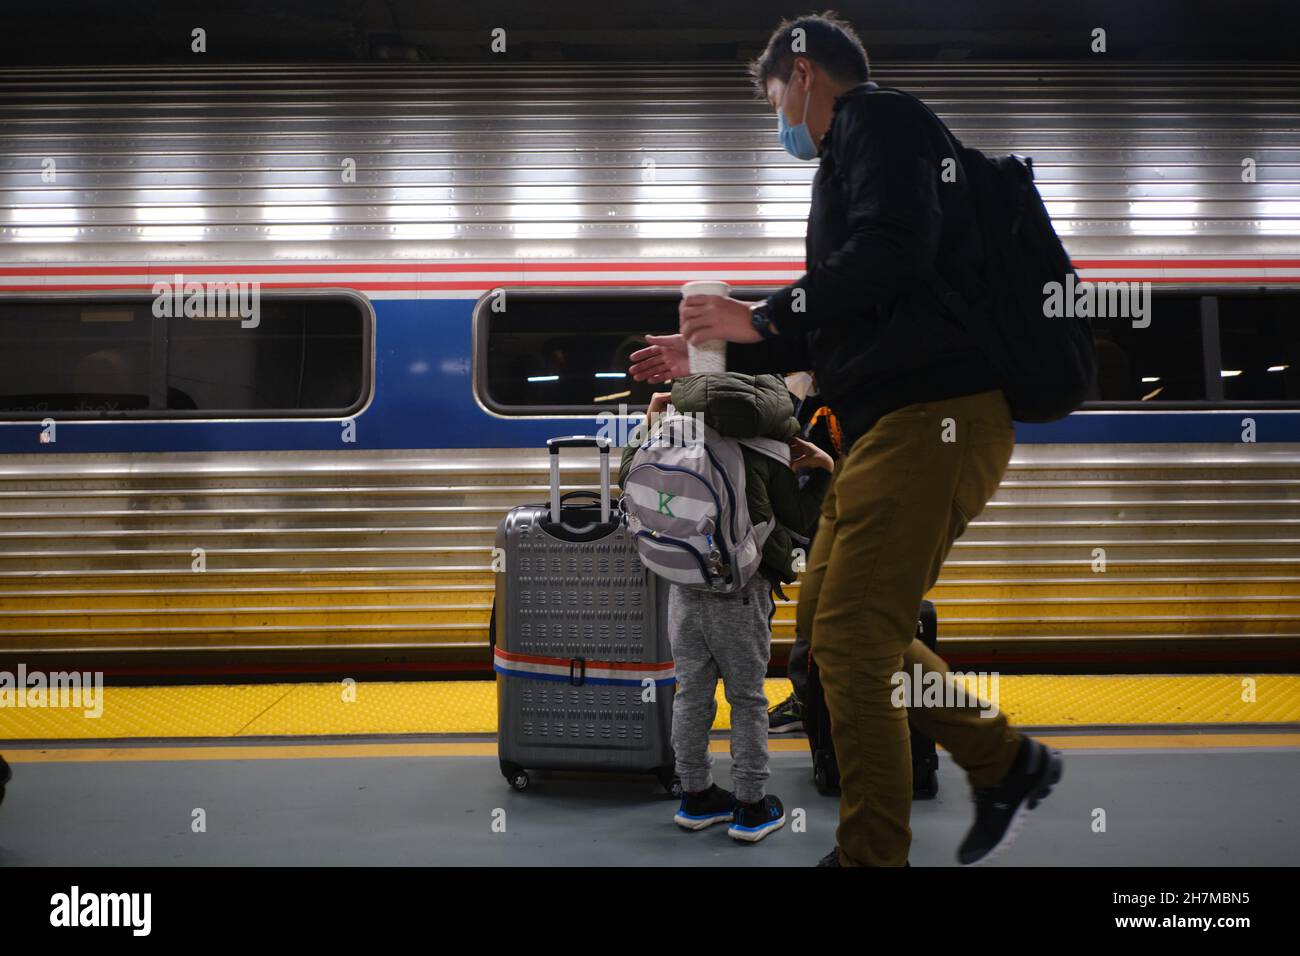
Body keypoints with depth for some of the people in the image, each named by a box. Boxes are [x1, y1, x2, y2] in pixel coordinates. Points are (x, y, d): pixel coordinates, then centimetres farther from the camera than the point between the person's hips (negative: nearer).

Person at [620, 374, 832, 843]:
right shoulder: (767, 452, -3)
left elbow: (629, 478, 16)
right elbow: (797, 518, 5)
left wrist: (647, 425, 24)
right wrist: (822, 470, 13)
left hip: (684, 583, 4)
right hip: (741, 585, -4)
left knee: (692, 691, 12)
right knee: (747, 698, 6)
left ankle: (696, 796, 23)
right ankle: (751, 806, 12)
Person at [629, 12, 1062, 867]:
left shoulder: (876, 119, -4)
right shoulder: (850, 159, 26)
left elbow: (891, 252, -23)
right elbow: (838, 331, 28)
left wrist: (765, 316, -12)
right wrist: (712, 355, 29)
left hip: (936, 417, -11)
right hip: (892, 422, 11)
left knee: (850, 640, -8)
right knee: (828, 615, 14)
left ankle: (871, 855, 5)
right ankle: (1004, 764, 22)